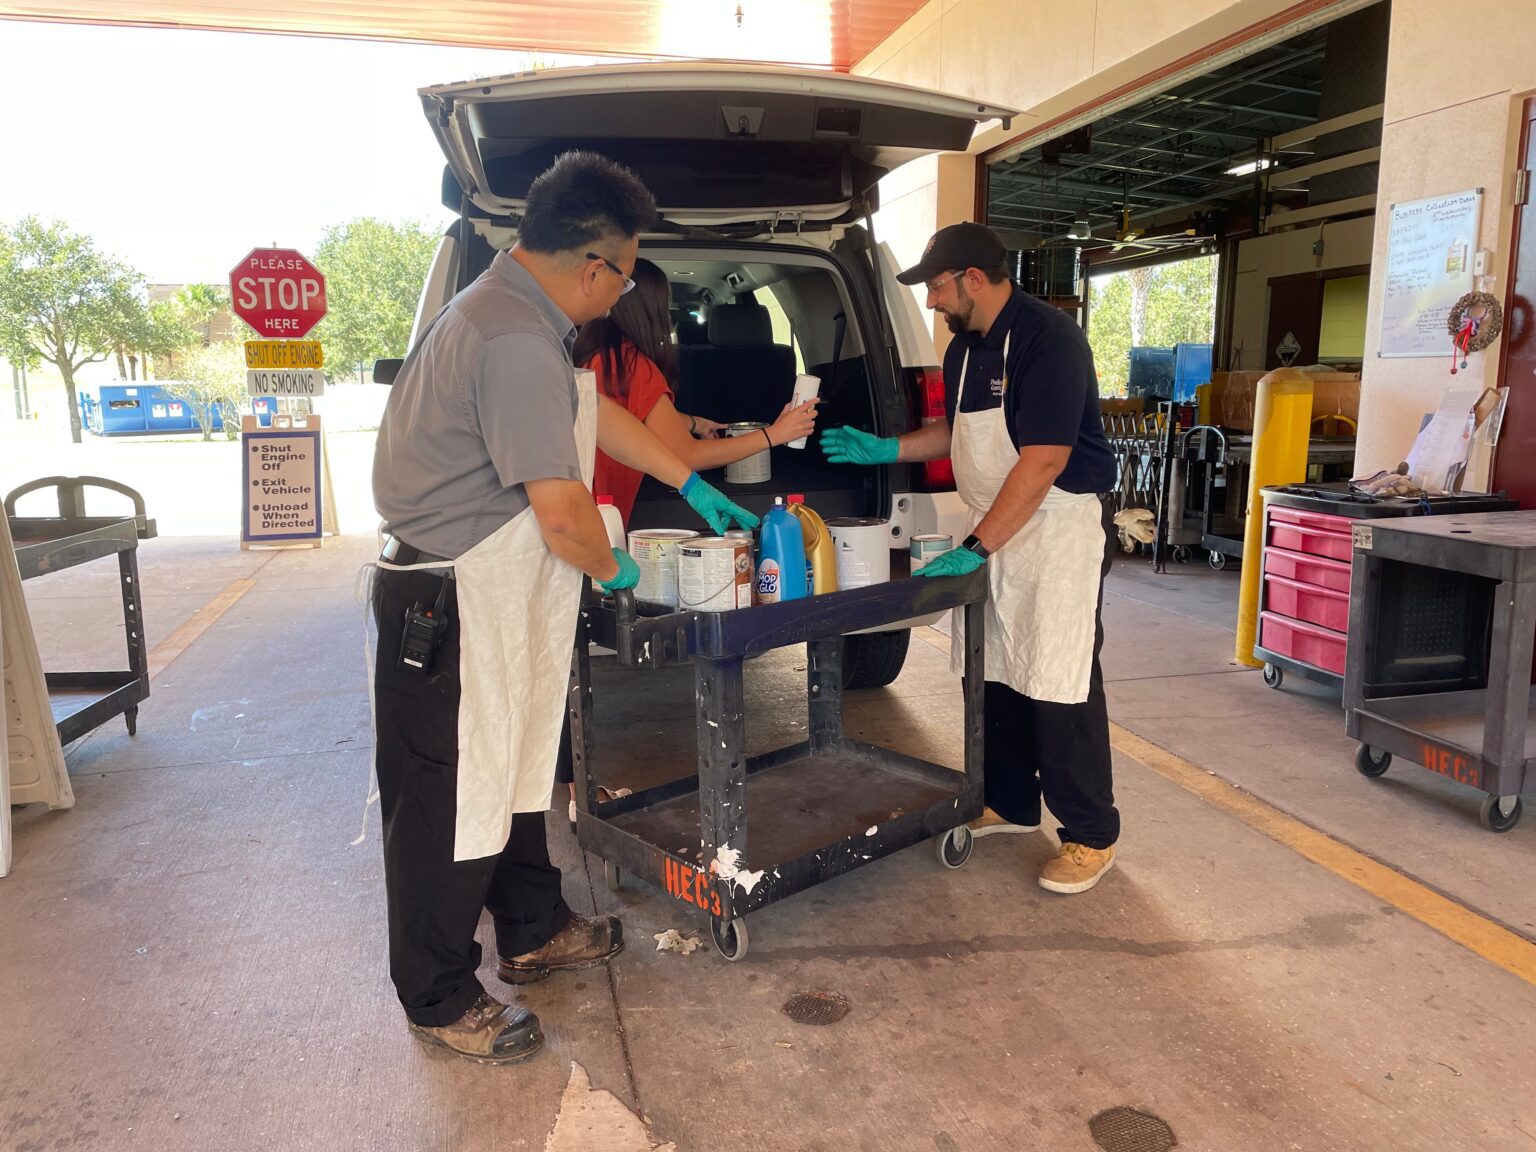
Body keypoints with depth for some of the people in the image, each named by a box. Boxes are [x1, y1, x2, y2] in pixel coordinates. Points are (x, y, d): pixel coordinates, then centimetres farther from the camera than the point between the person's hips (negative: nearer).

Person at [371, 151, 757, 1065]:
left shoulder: (516, 312, 9)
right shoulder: (517, 345, -26)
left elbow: (598, 413, 20)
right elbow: (562, 512, -26)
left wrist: (695, 487, 23)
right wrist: (613, 568, -4)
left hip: (493, 597, 11)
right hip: (450, 609, -11)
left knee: (510, 770, 21)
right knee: (449, 802, 4)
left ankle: (533, 933, 40)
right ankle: (441, 1001, 22)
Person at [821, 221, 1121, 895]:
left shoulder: (1048, 339, -18)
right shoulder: (965, 348, 10)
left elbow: (1043, 460, -24)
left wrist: (975, 548, -24)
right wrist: (881, 450, 15)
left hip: (1062, 526, -8)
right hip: (996, 529, 8)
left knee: (1059, 685, -7)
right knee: (996, 673, 12)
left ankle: (1092, 836, 7)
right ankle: (1010, 804, 27)